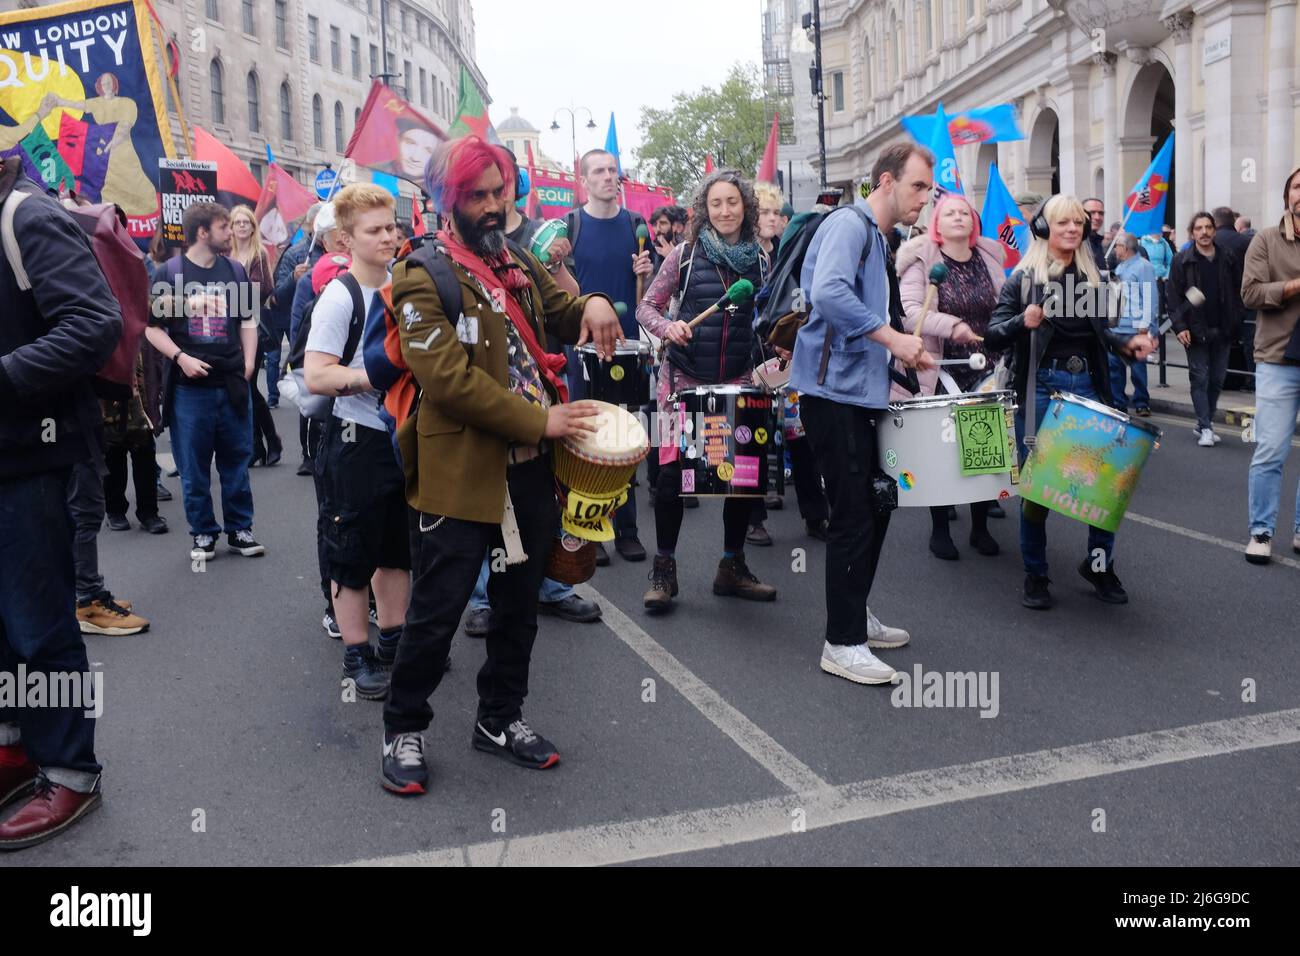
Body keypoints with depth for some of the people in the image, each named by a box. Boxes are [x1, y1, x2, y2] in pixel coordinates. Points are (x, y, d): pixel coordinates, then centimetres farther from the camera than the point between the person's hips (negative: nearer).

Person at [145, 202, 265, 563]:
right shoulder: (170, 271, -3)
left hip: (232, 383, 3)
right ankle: (203, 533, 16)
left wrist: (249, 361, 6)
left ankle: (239, 529, 19)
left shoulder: (234, 270, 9)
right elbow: (152, 326, -2)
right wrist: (181, 357, -14)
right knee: (194, 466, 4)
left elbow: (248, 319, 16)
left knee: (236, 461, 8)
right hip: (190, 385, -3)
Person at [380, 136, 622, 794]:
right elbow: (450, 377, -20)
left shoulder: (520, 266, 14)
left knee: (519, 606, 17)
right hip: (460, 475, -7)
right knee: (436, 614, 3)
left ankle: (499, 717, 35)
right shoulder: (424, 279, -10)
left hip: (530, 470, 7)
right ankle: (404, 728, 23)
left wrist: (593, 305, -9)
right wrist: (540, 420, -21)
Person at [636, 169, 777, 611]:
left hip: (739, 379, 3)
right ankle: (664, 570, 8)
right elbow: (647, 306, 2)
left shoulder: (759, 259, 7)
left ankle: (733, 567, 20)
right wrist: (668, 327, -17)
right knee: (673, 469, -6)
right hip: (686, 376, -3)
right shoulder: (686, 254, 0)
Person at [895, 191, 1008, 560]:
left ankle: (980, 527, 22)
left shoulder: (990, 257, 9)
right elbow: (910, 310, -18)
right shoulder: (921, 260, -6)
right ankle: (939, 529, 18)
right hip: (940, 373, -4)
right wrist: (951, 325, -32)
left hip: (986, 372, 4)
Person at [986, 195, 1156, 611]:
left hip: (1085, 386, 4)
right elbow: (993, 336, -8)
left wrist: (1127, 343, 4)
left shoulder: (1091, 276, 11)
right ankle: (1035, 575, 16)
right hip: (1040, 388, -4)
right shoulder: (1024, 277, -3)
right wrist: (1024, 321, -26)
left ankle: (1100, 564, 22)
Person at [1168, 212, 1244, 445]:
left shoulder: (1229, 259, 7)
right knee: (1200, 379, -2)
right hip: (1196, 330, -3)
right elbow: (1174, 297, -4)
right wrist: (1180, 326, -13)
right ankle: (1205, 428, 0)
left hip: (1222, 331, 3)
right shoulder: (1181, 261, -1)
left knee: (1217, 379, 7)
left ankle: (1204, 423, 18)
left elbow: (1238, 293, 9)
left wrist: (1235, 324, 0)